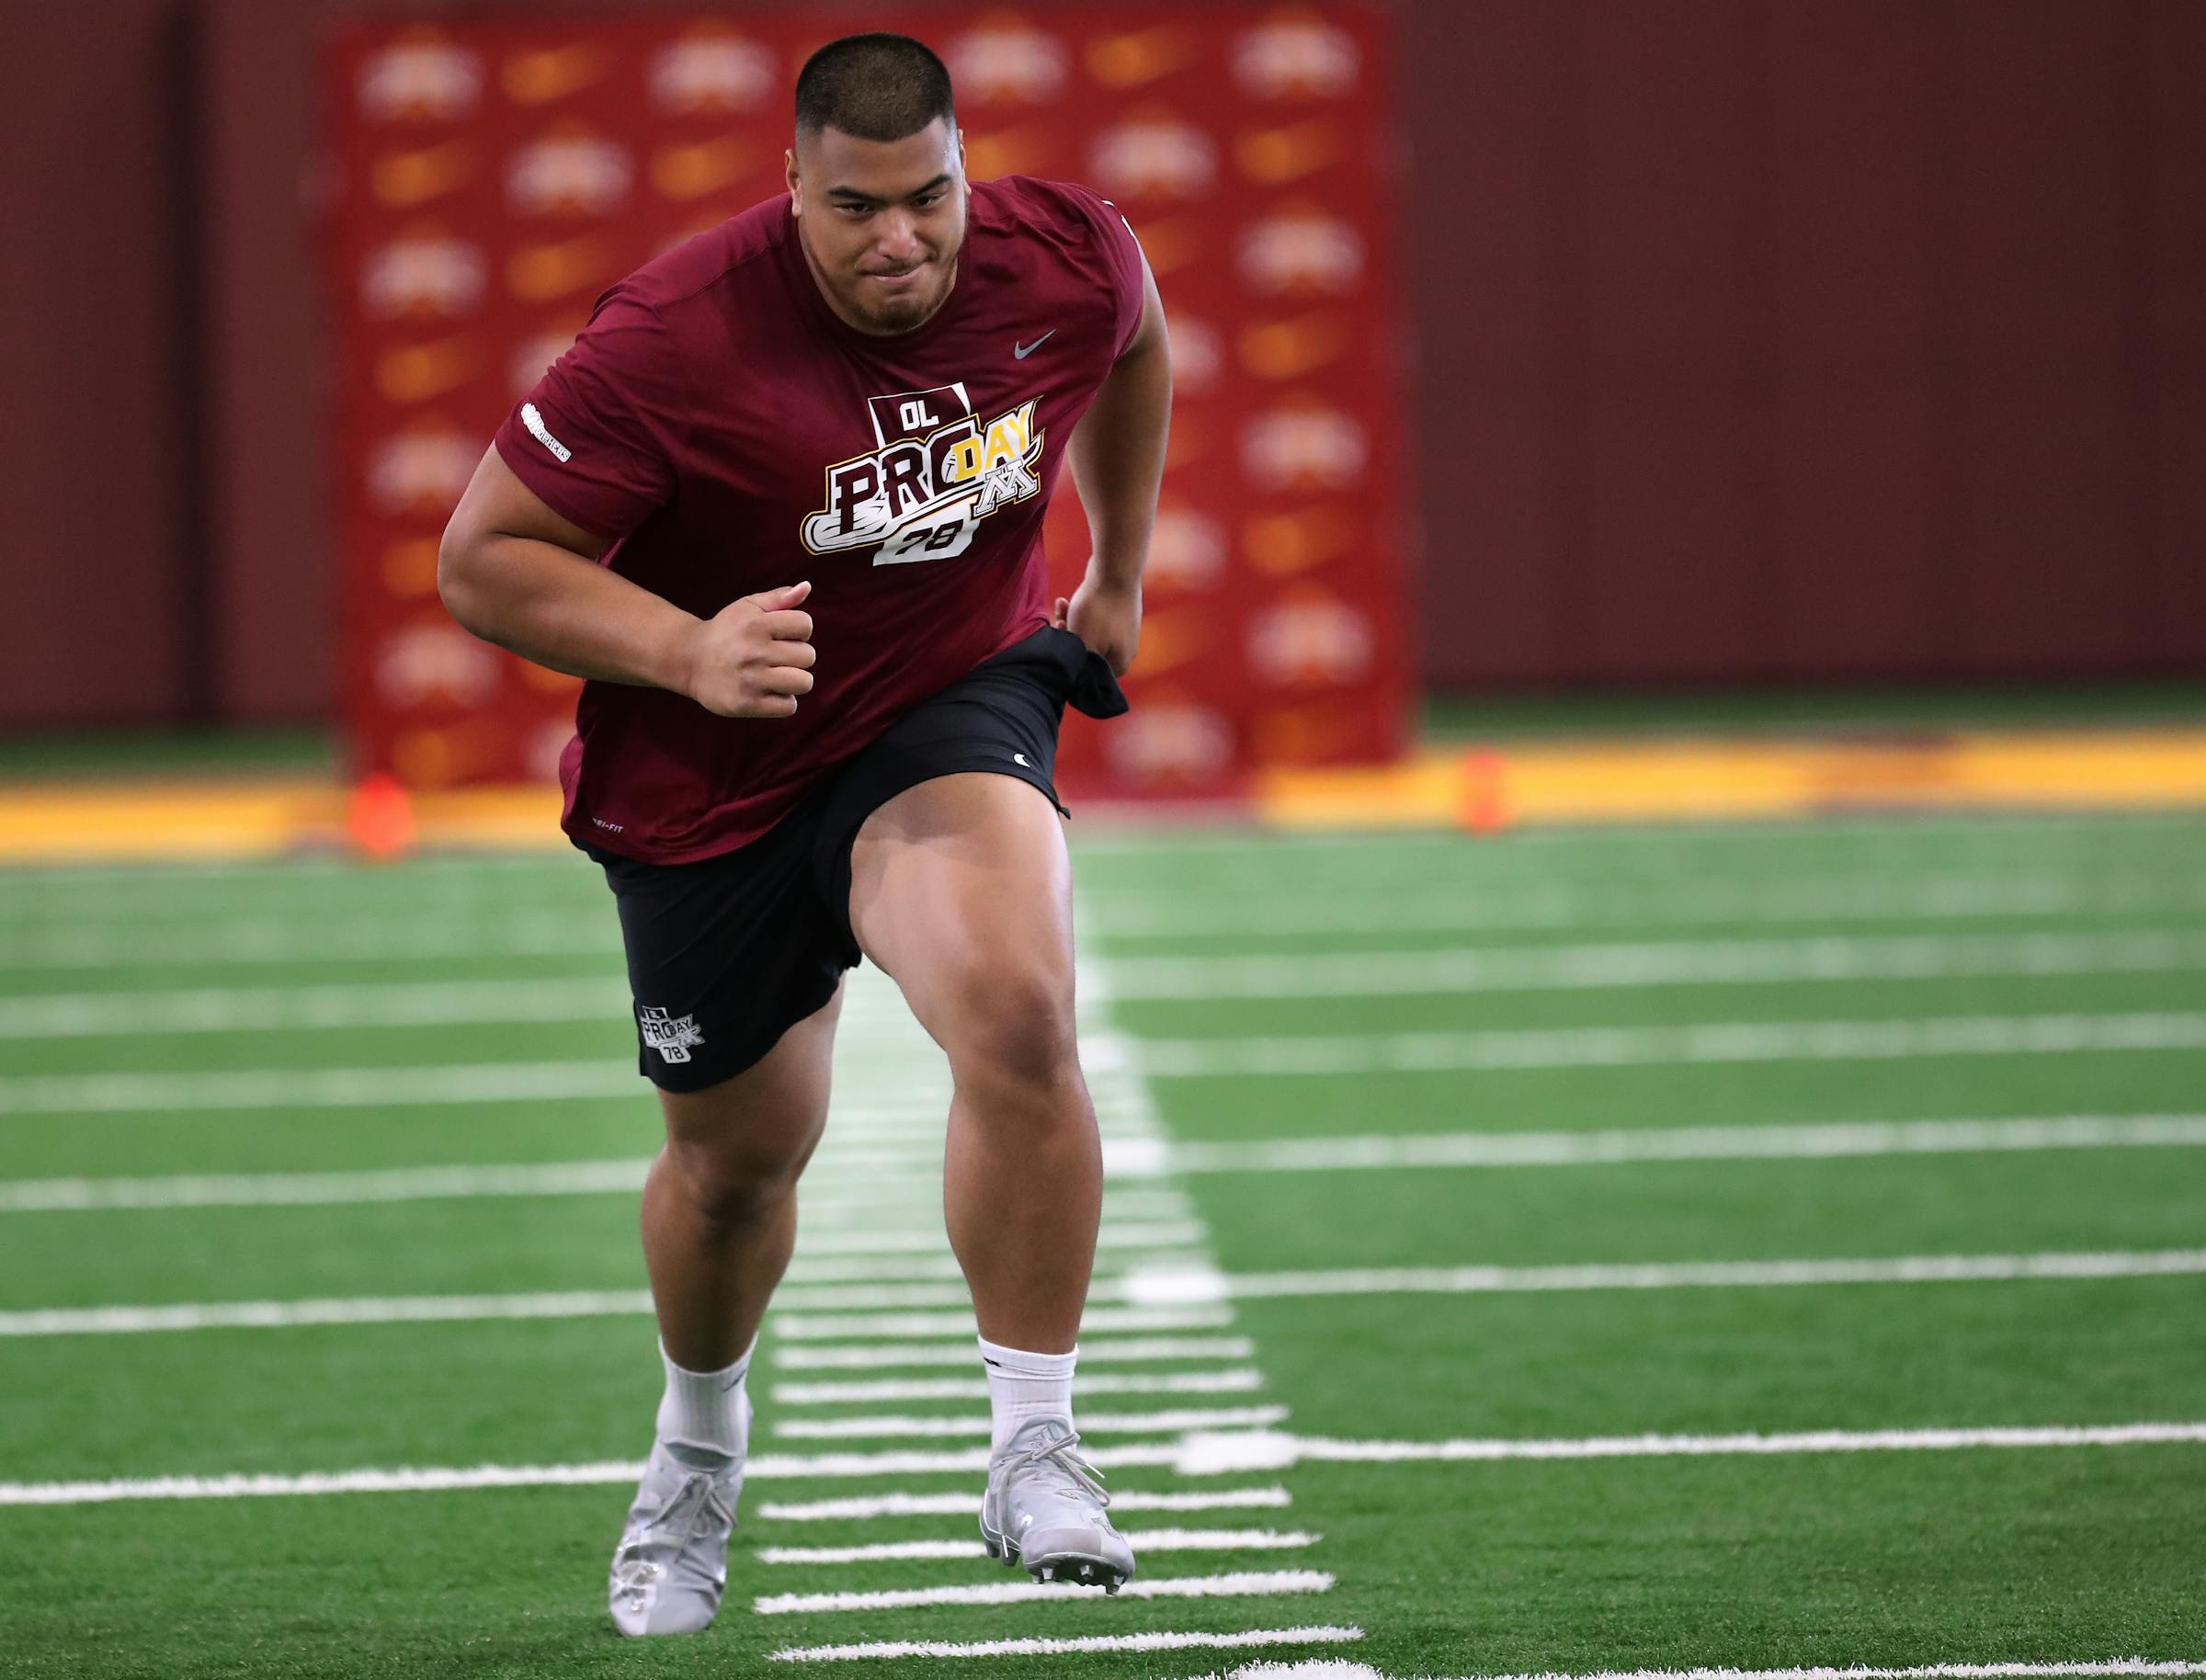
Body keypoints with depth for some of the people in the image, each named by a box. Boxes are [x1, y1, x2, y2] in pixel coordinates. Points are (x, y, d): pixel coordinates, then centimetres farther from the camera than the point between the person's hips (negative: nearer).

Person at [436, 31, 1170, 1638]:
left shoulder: (1071, 257, -12)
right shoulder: (676, 340, -25)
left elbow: (1131, 344, 15)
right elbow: (480, 559, -19)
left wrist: (1118, 575, 21)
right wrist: (691, 654, -32)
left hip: (958, 698, 1)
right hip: (709, 785, -1)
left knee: (1018, 1012, -29)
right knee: (739, 1158, 14)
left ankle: (1036, 1451, -17)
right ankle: (700, 1442, 48)